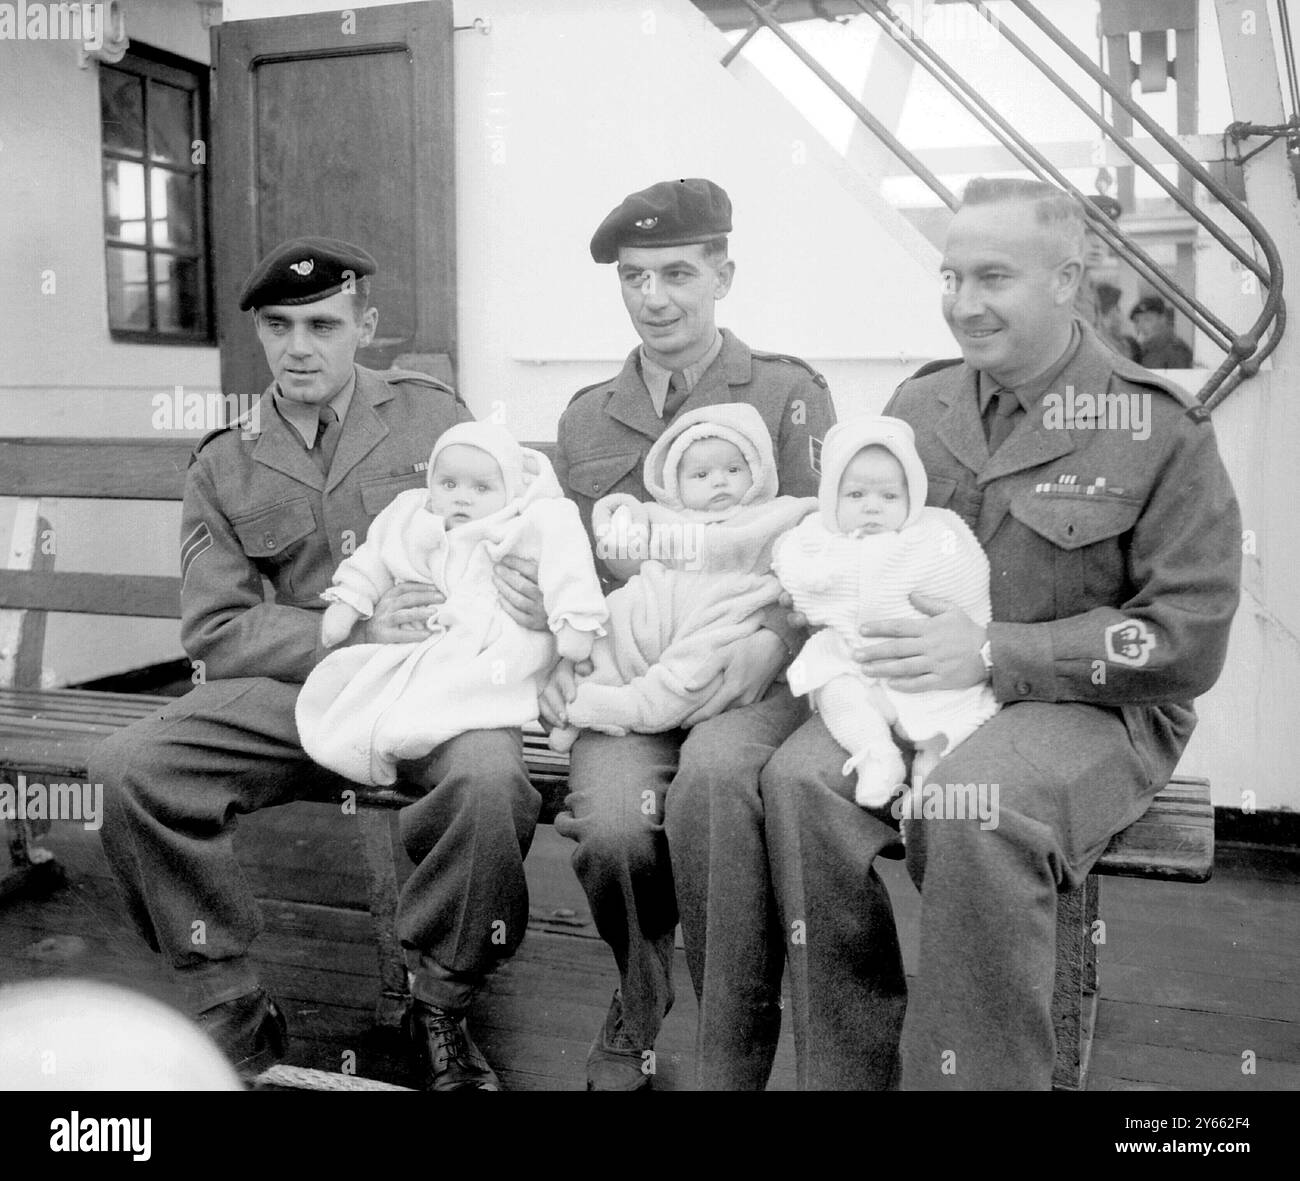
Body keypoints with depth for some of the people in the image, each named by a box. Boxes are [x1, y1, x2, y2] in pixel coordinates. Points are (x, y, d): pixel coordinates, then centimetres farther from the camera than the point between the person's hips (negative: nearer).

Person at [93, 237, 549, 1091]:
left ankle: (442, 1011, -7)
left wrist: (520, 581, -14)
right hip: (292, 688, 2)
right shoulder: (224, 466, 11)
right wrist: (353, 633, -12)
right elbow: (214, 631, 5)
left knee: (491, 781, -35)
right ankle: (231, 1014, -3)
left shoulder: (434, 416, 8)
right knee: (132, 770, -21)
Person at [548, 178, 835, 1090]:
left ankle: (736, 1058, -18)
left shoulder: (790, 394, 7)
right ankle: (638, 1010, 8)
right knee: (610, 824, -27)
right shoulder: (585, 419, 18)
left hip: (753, 675, -3)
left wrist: (771, 642, -18)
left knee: (711, 778, -37)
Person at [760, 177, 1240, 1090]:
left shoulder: (1159, 429, -5)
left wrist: (994, 653, -18)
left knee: (976, 808, -36)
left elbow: (1187, 641, -8)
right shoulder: (919, 405, 10)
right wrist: (864, 625, -5)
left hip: (1094, 708, -4)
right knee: (799, 778, -25)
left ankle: (975, 1077, -15)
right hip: (909, 690, 4)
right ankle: (847, 1072, -11)